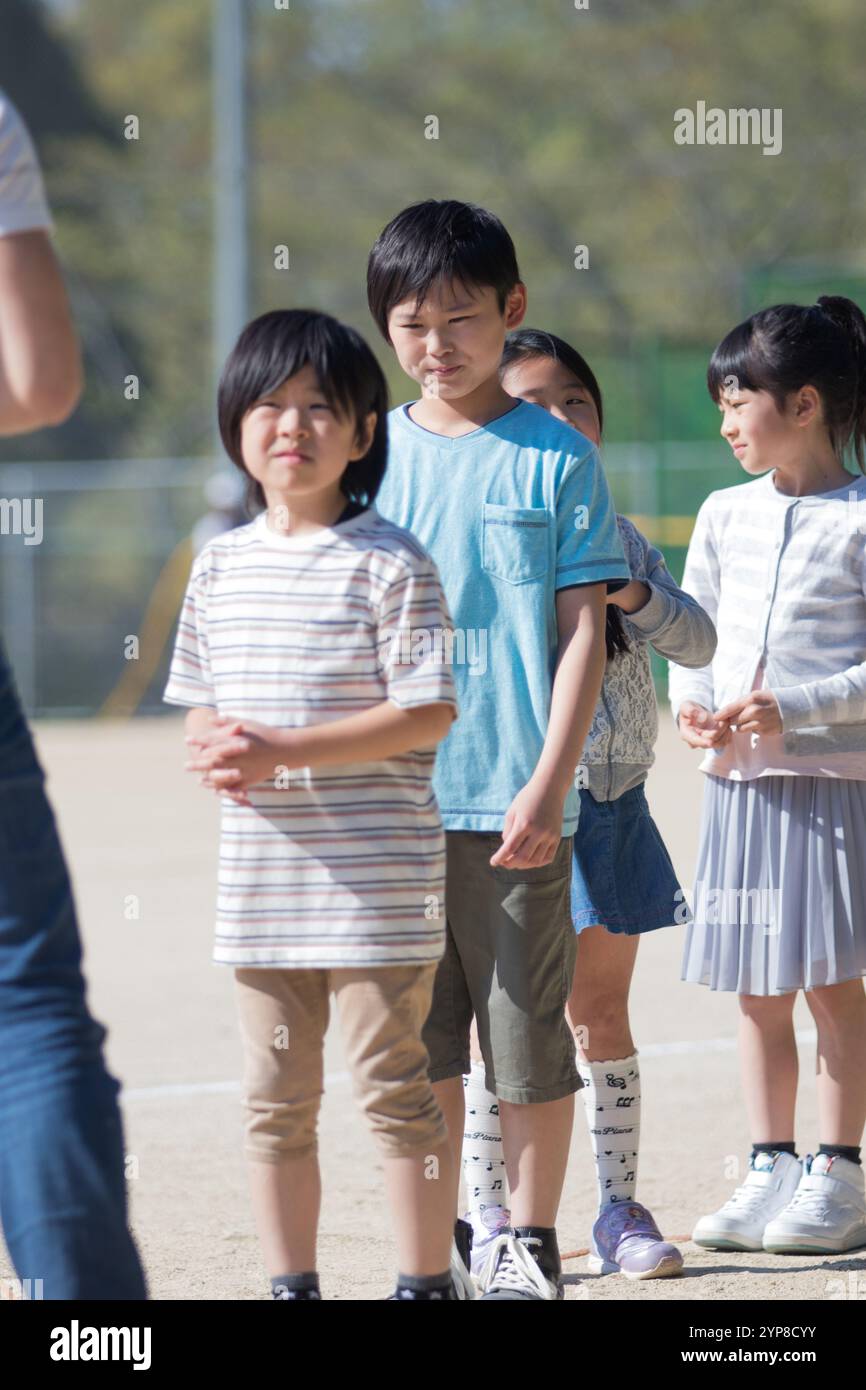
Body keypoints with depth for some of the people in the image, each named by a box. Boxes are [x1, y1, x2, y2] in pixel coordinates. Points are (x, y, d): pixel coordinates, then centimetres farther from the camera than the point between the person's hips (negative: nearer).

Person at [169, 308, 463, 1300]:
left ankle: (426, 1283, 6)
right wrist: (213, 746, -6)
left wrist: (281, 750, -19)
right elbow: (199, 698, 19)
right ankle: (290, 1285, 18)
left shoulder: (388, 564, -8)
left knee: (391, 1086, -2)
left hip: (374, 880, -6)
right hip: (260, 876, 6)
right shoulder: (223, 564, 10)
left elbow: (427, 713, -13)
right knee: (274, 1099, 10)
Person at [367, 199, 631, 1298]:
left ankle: (529, 1240, 14)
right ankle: (439, 1240, 20)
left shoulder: (555, 456, -1)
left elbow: (582, 631, -3)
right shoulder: (373, 454, 7)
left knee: (528, 1031, 1)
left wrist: (547, 785, -11)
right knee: (419, 1037, 9)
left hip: (514, 800, -3)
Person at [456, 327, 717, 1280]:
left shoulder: (620, 542, 11)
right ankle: (483, 1213, 7)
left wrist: (633, 595, -14)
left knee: (601, 1015, 10)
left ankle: (620, 1209, 15)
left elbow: (697, 643, 4)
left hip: (612, 804, 4)